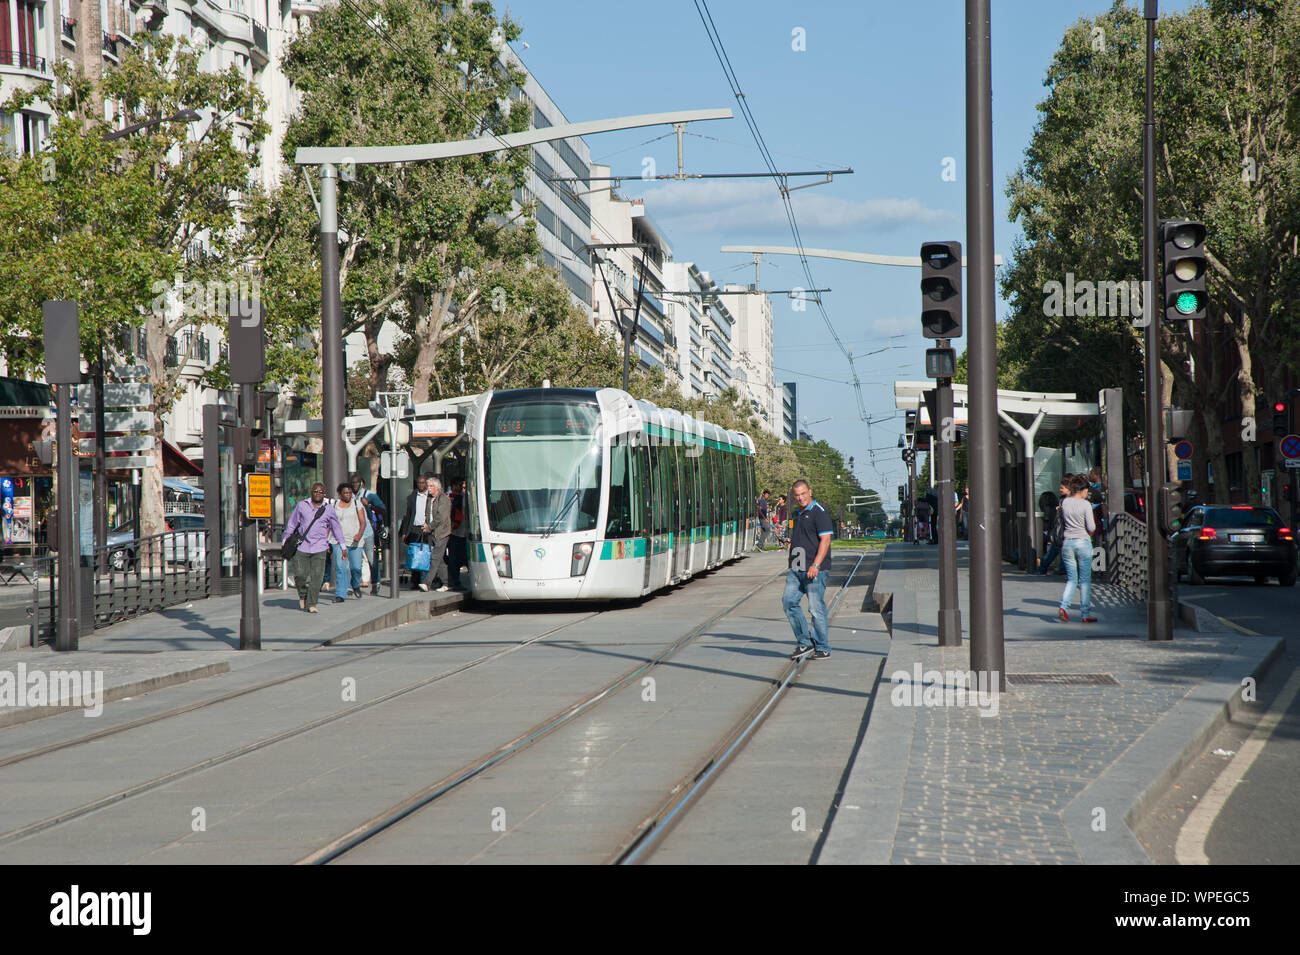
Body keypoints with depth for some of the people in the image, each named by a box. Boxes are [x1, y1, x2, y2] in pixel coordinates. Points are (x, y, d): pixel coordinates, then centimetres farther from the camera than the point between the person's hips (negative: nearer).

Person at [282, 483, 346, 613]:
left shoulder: (328, 510, 8)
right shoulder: (301, 506, 7)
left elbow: (336, 528, 17)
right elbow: (292, 524, 13)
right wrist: (285, 541, 14)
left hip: (319, 548, 0)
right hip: (302, 547, 0)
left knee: (316, 577, -9)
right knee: (300, 574, -5)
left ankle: (311, 605, -4)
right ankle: (302, 595, 24)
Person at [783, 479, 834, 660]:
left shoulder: (819, 512, -8)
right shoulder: (797, 514, 18)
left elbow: (825, 540, -15)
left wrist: (815, 565, -22)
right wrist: (791, 563, 22)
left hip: (815, 570, -8)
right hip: (796, 569, 8)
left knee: (816, 608, -5)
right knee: (789, 601, -3)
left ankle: (823, 648, 4)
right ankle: (804, 642, 6)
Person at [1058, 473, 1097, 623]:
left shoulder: (1064, 502, 3)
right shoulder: (1085, 504, -9)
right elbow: (1091, 527, -9)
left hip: (1067, 543, 4)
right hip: (1083, 542, -4)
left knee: (1071, 579, 11)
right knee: (1085, 580, 4)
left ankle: (1064, 606, -12)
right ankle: (1085, 614, 5)